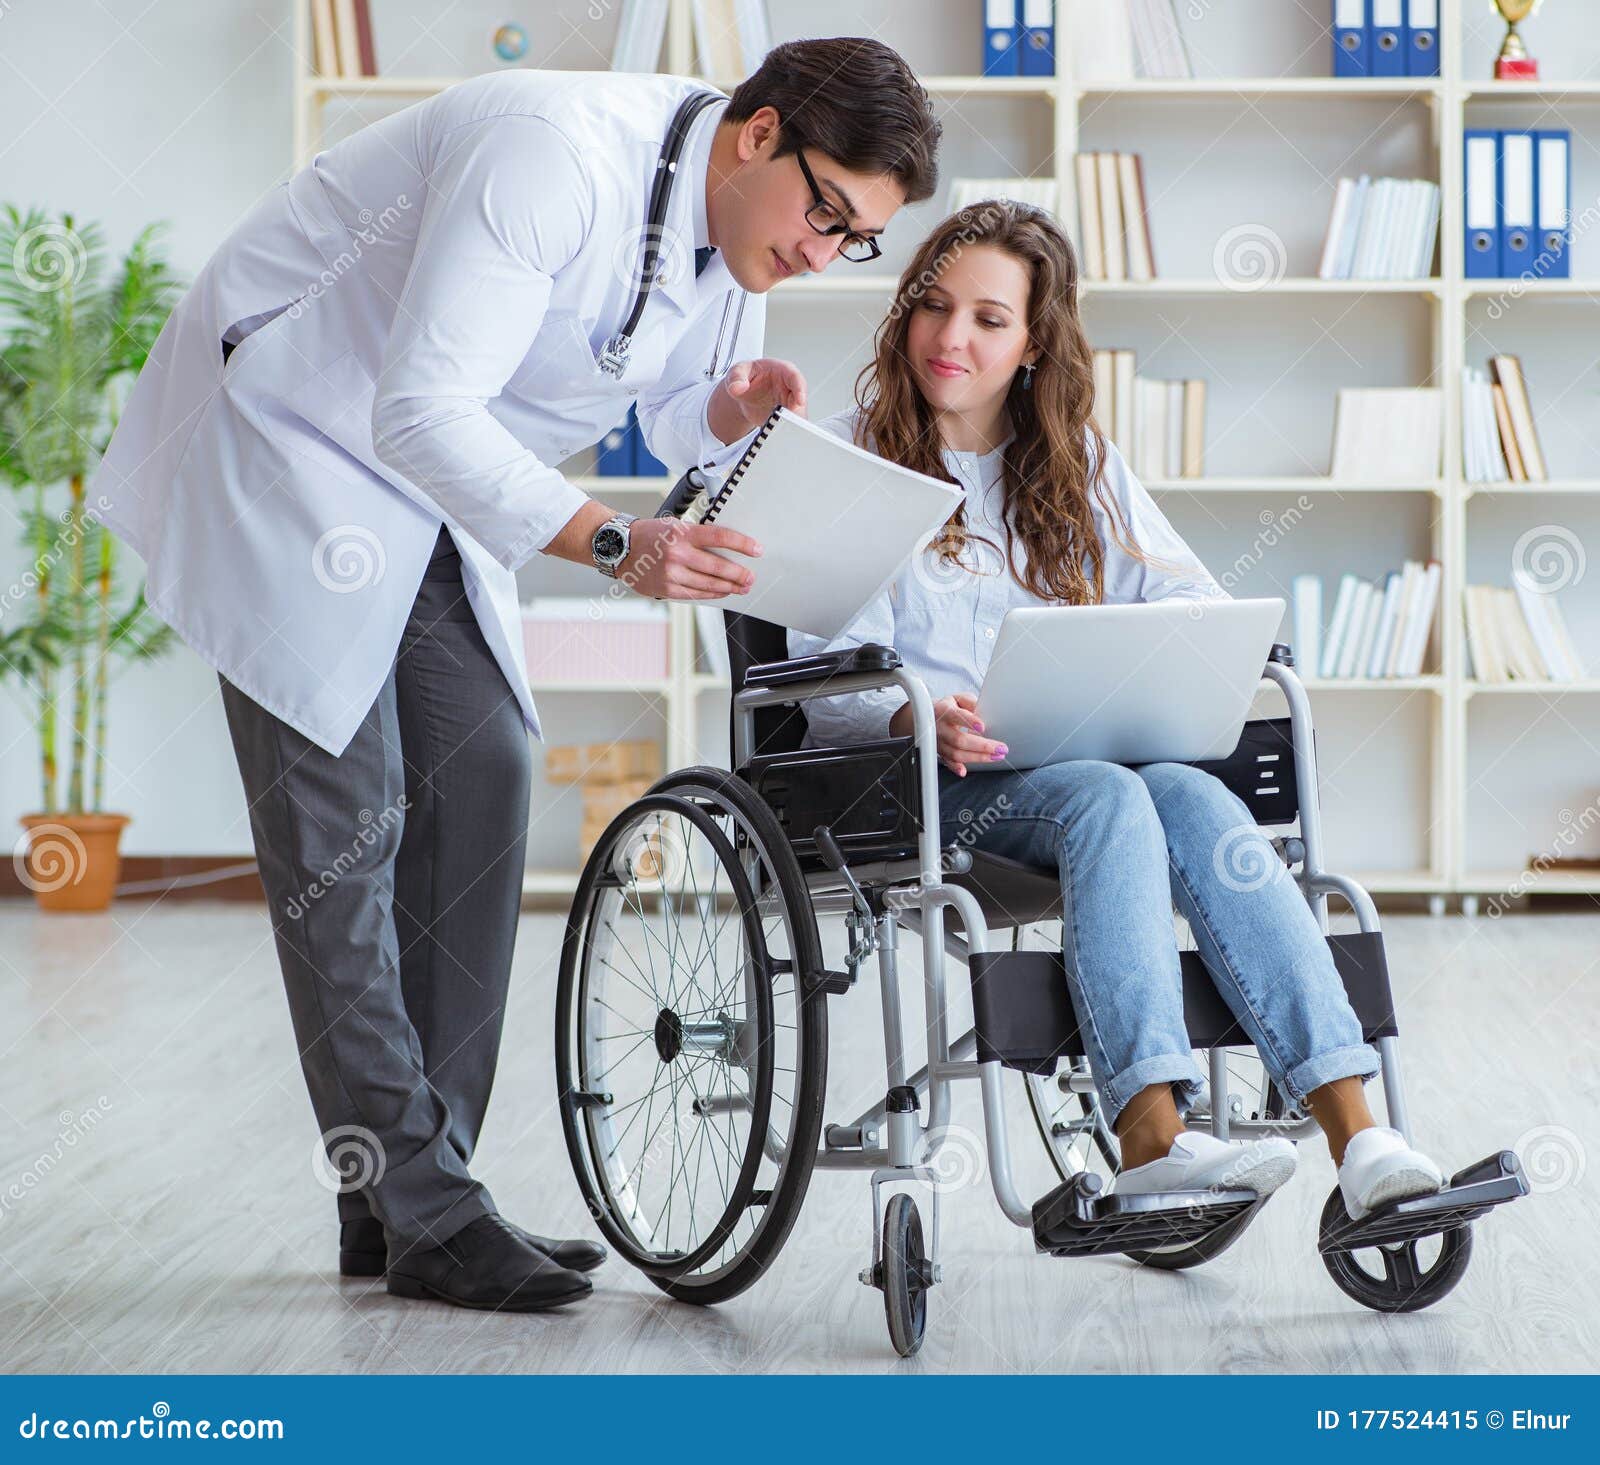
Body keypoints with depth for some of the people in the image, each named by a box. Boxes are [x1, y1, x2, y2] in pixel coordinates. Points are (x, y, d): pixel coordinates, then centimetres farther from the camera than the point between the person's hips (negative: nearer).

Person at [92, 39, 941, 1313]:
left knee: (480, 778, 1)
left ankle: (407, 1198, 6)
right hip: (290, 448, -9)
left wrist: (736, 412, -12)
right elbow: (423, 411, -36)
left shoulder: (736, 234, -3)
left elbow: (675, 408, 12)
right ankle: (424, 1217, -7)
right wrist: (615, 544, -44)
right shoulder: (554, 156, -31)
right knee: (346, 821, -10)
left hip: (433, 492, 9)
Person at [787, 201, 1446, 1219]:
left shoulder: (1079, 461, 22)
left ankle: (1357, 1135, -44)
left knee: (1192, 796, -31)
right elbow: (830, 676, -2)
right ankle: (1151, 1132, -50)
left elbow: (1189, 599, 15)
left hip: (1085, 752, 3)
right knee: (1109, 798, -34)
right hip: (921, 784, -3)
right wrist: (915, 717, -25)